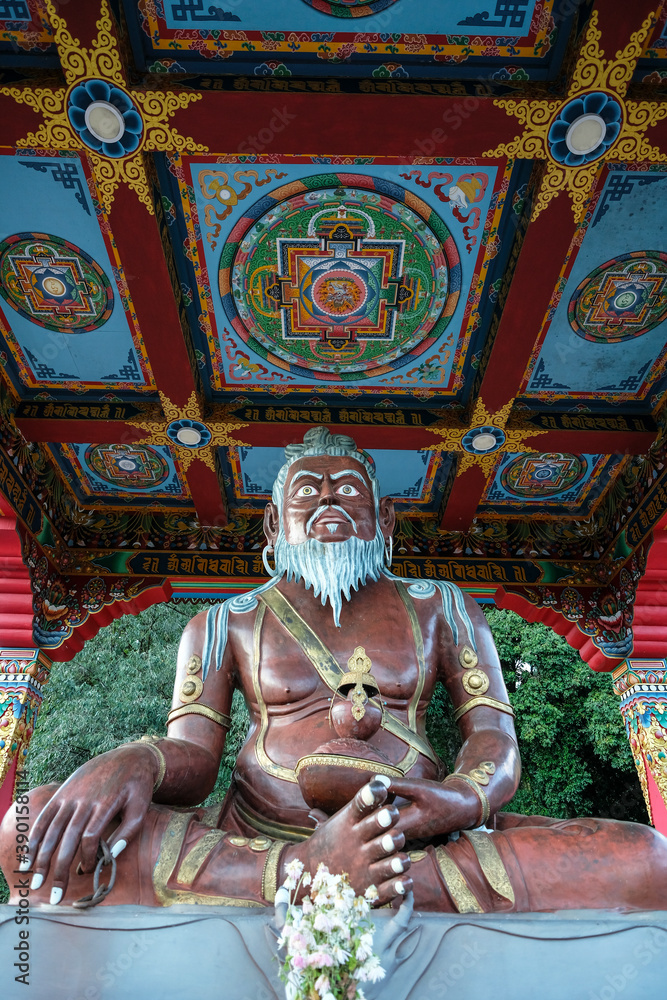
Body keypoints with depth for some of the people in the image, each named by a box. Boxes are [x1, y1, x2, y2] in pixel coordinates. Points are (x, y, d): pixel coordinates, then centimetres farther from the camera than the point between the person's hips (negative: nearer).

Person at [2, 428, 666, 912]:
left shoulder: (438, 609, 14)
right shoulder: (225, 624, 13)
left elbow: (494, 735, 7)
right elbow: (192, 753, 4)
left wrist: (467, 798, -18)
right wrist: (132, 763, -22)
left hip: (416, 841, 1)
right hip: (258, 838, 0)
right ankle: (312, 873, -28)